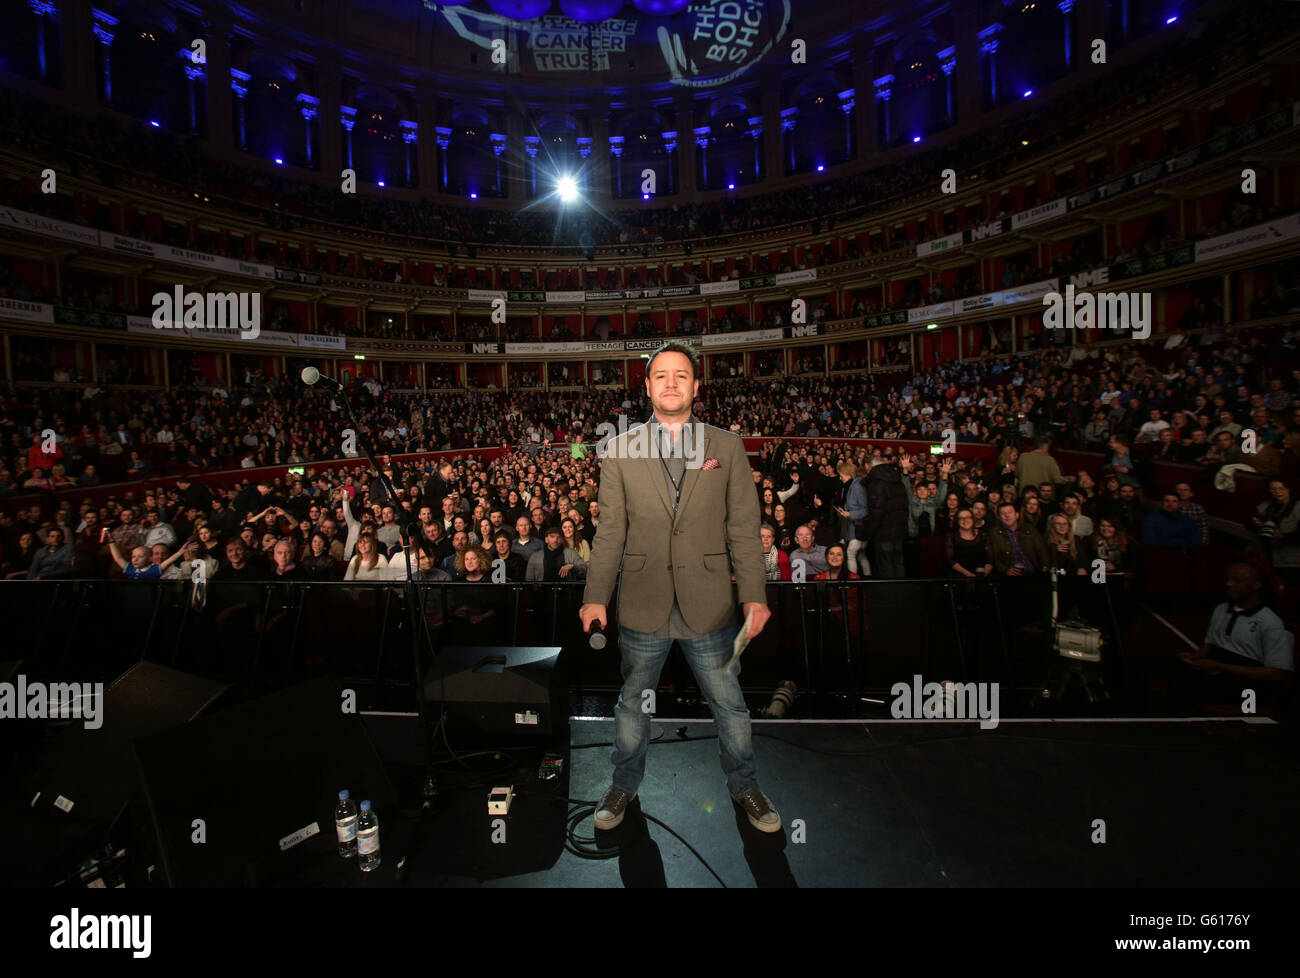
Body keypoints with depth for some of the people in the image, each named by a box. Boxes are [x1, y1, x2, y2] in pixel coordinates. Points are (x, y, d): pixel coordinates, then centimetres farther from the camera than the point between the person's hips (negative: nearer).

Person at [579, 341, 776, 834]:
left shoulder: (727, 446, 2)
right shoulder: (620, 450, 1)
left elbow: (744, 527, 0)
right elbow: (610, 531, 1)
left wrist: (754, 594, -7)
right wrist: (596, 597, -5)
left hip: (710, 605, 0)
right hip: (643, 604, 0)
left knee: (730, 705, 15)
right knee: (631, 704, 17)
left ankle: (744, 788, 41)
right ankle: (624, 786, 42)